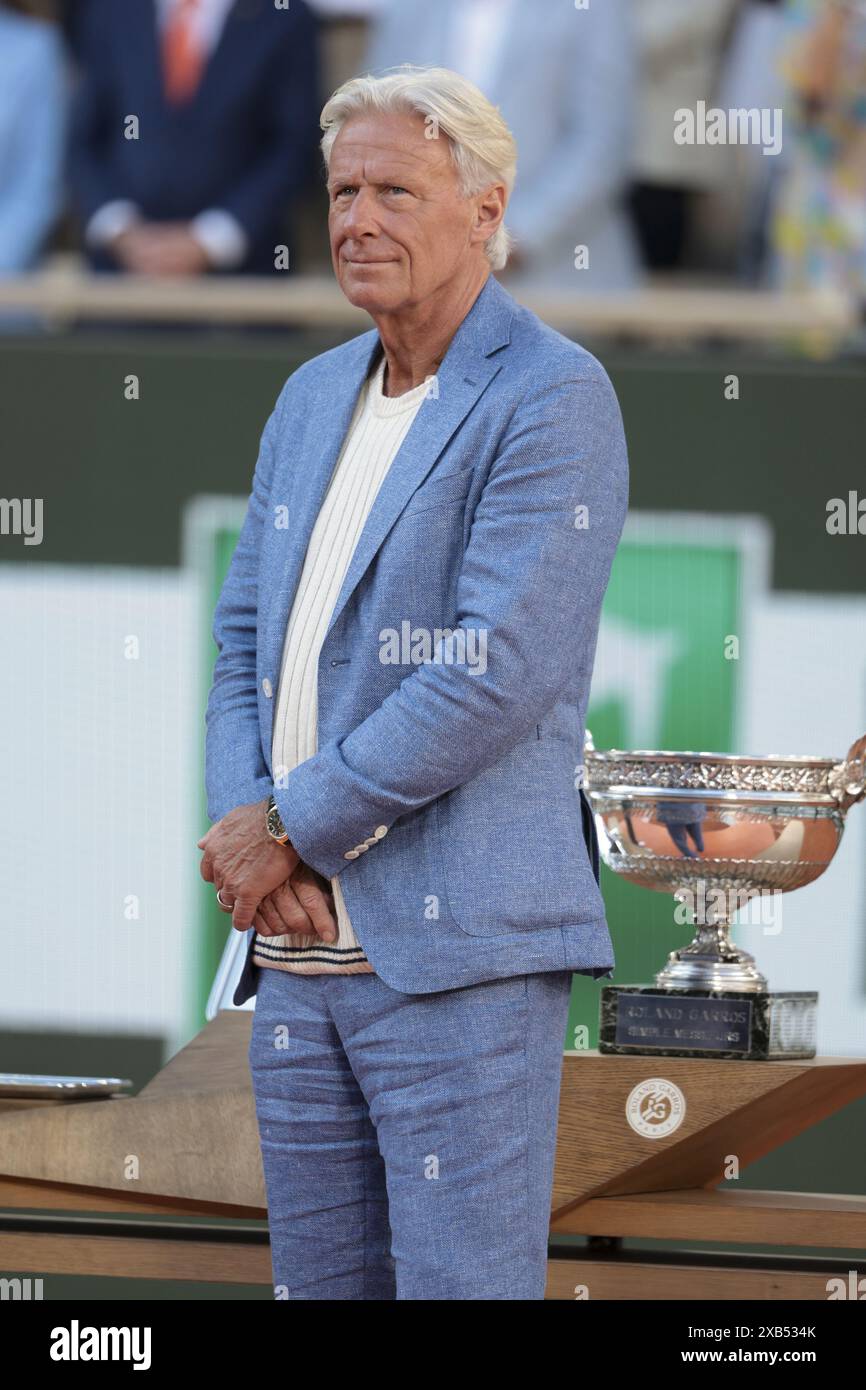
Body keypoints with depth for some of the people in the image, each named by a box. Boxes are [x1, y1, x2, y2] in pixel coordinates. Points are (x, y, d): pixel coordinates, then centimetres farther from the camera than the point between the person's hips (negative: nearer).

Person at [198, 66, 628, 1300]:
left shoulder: (550, 400, -9)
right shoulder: (314, 398, 17)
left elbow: (502, 668, -18)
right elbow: (246, 638, 17)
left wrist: (293, 828, -13)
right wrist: (240, 828, -3)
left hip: (458, 948, -8)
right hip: (302, 948, 8)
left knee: (462, 1284, -8)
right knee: (320, 1280, 10)